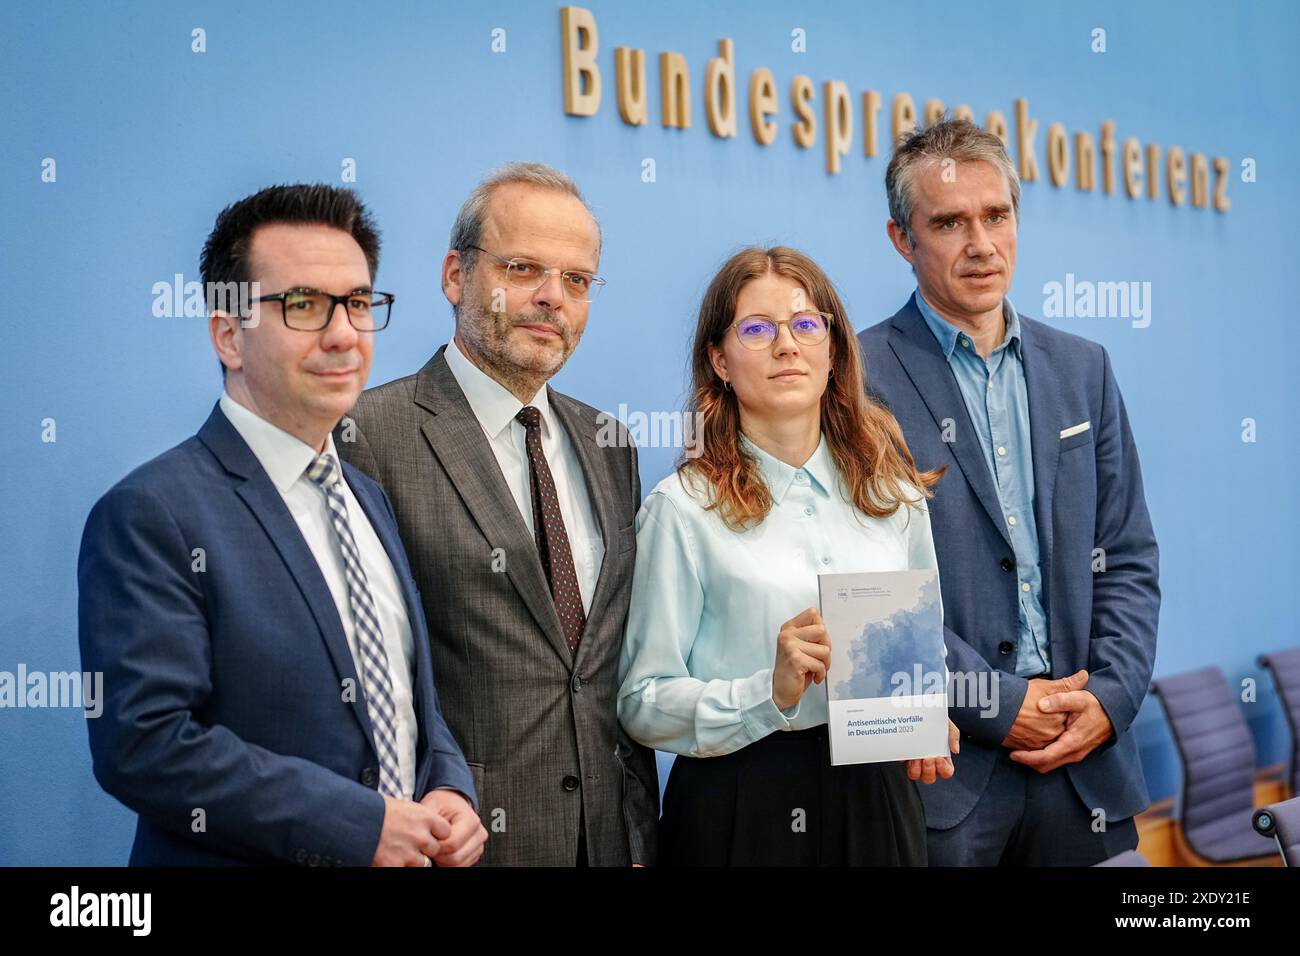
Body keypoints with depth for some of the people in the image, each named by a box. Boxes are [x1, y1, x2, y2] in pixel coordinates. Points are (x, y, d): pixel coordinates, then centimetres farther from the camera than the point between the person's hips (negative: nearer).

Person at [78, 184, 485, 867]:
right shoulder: (151, 516, -16)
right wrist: (360, 825, -22)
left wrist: (449, 790, -4)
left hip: (408, 848, 7)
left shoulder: (370, 499, 9)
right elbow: (143, 743, -24)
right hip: (246, 859, -7)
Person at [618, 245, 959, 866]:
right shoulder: (684, 507, -7)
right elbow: (641, 704, -9)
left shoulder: (894, 493, 5)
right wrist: (769, 693, -22)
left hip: (876, 798, 4)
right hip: (739, 809, -3)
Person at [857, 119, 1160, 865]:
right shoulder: (861, 378, -7)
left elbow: (1127, 557, 10)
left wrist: (1111, 695, -3)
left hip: (1086, 763, 5)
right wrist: (998, 705, -12)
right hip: (941, 772, -4)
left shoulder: (1083, 368, 10)